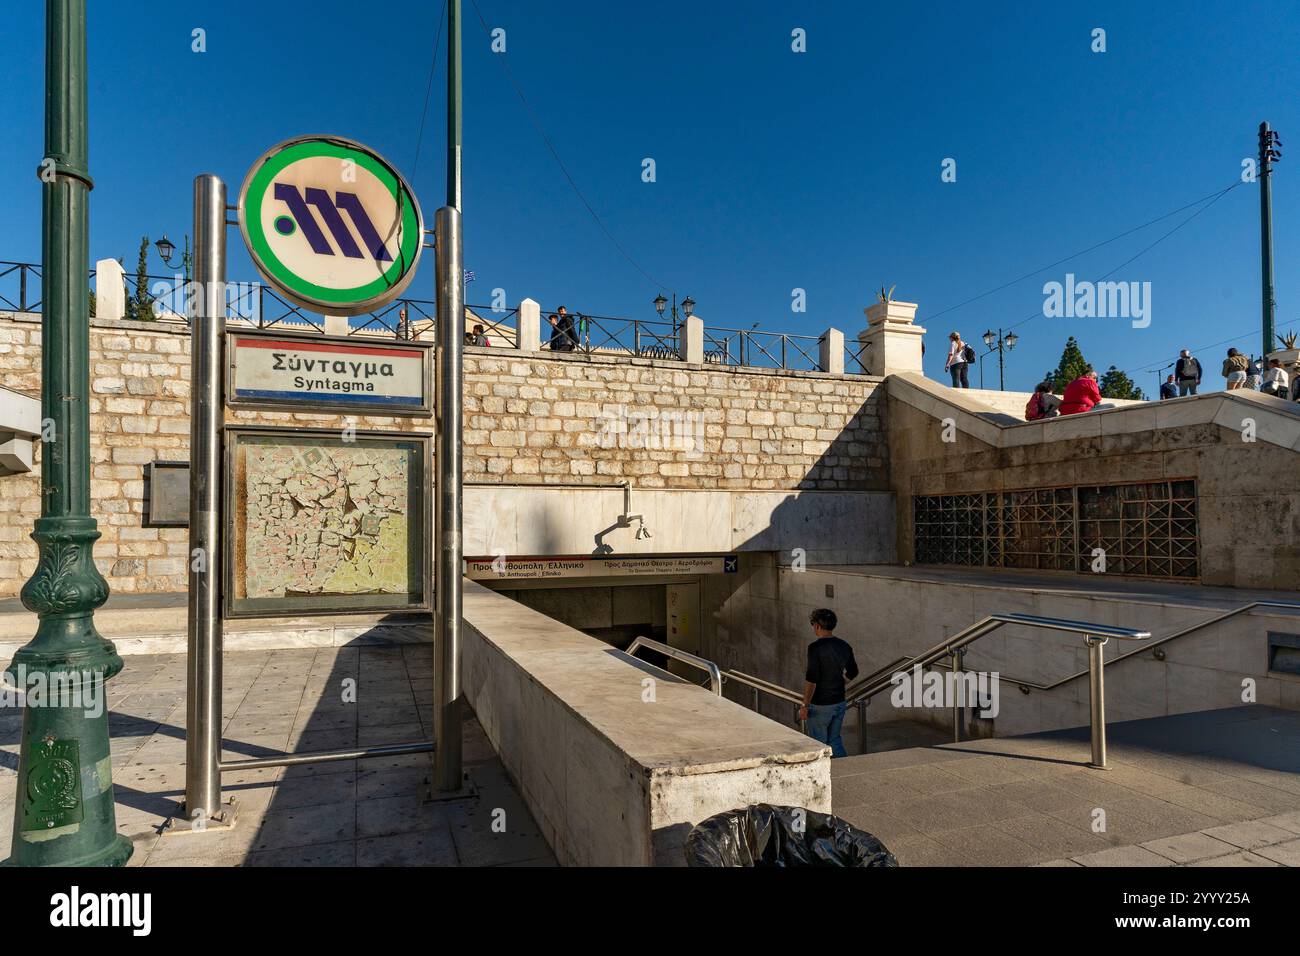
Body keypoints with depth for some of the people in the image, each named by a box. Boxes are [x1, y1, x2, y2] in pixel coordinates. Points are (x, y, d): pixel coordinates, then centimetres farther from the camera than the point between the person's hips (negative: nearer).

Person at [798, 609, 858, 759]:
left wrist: (805, 705, -14)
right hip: (839, 702, 6)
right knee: (834, 739, 19)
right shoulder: (844, 646, 2)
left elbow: (811, 679, -21)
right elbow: (853, 673, 14)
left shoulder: (815, 647, -19)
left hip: (820, 705, -6)